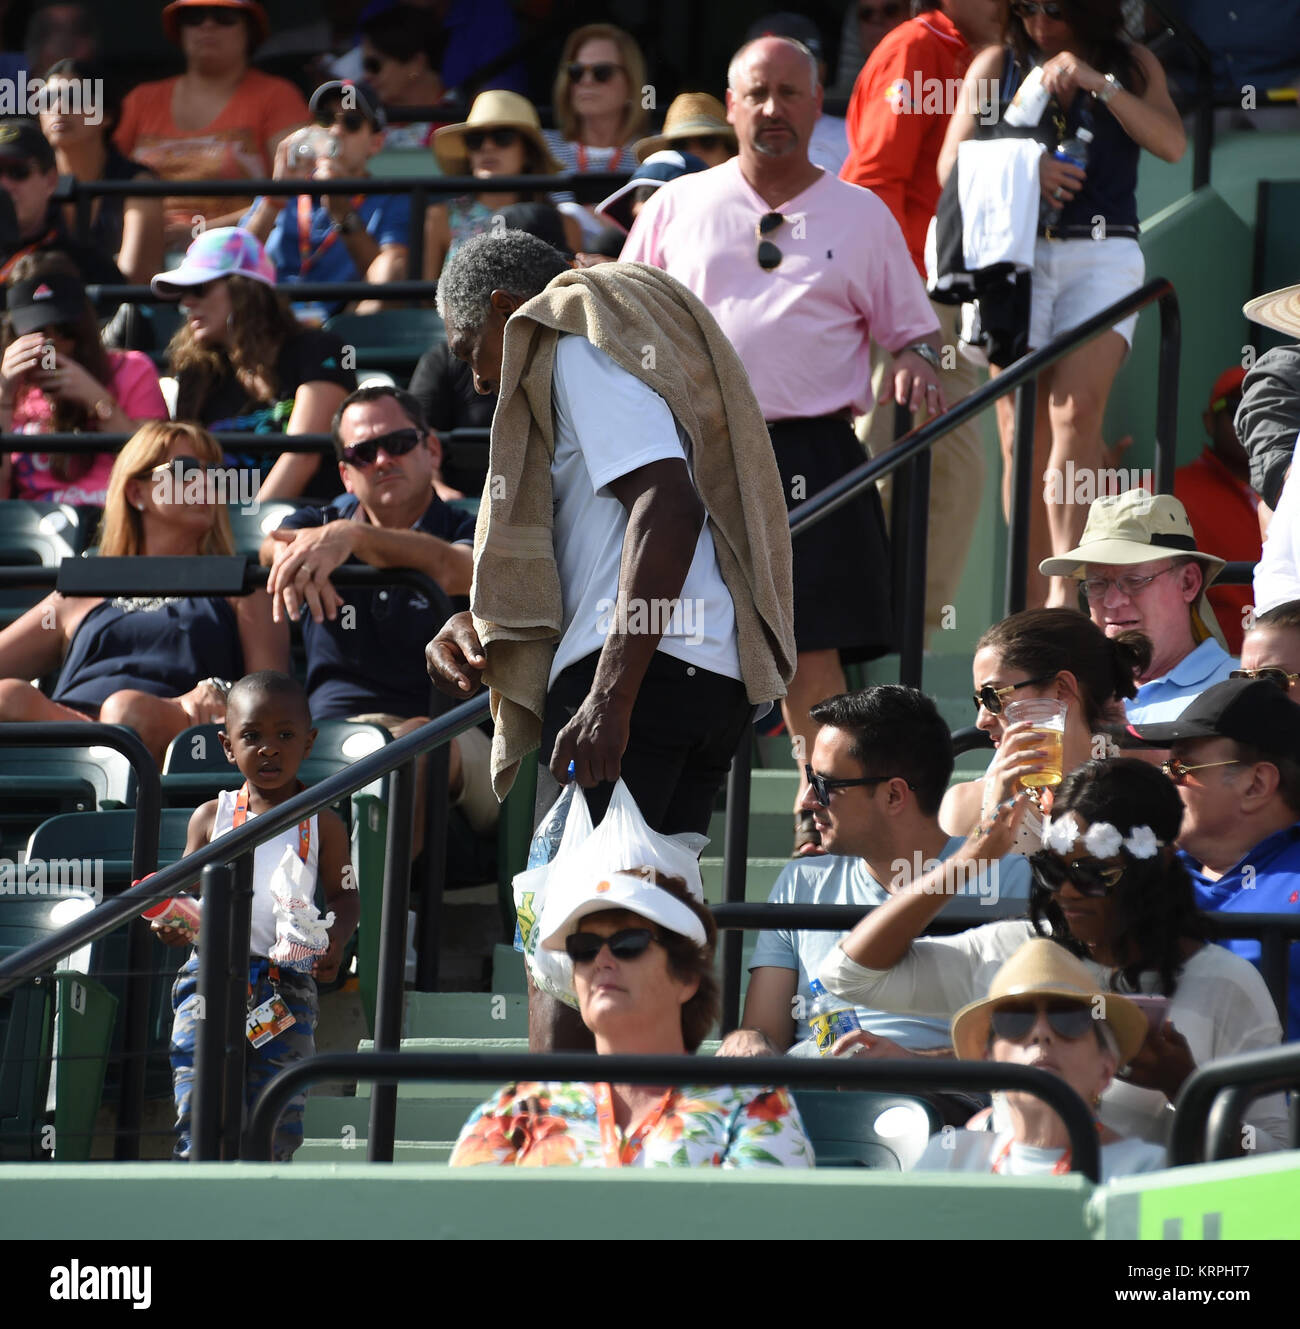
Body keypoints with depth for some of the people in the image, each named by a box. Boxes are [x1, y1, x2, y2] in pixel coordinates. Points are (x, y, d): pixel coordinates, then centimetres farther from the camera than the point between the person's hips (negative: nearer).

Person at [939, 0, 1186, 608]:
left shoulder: (1132, 64, 12)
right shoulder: (997, 65, 13)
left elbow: (1172, 143, -3)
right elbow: (951, 165, 7)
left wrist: (1098, 82, -13)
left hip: (1103, 255, -1)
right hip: (1015, 254, 1)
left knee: (1075, 412, -19)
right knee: (1022, 432, -4)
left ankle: (1066, 588, -24)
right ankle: (1034, 596, 0)